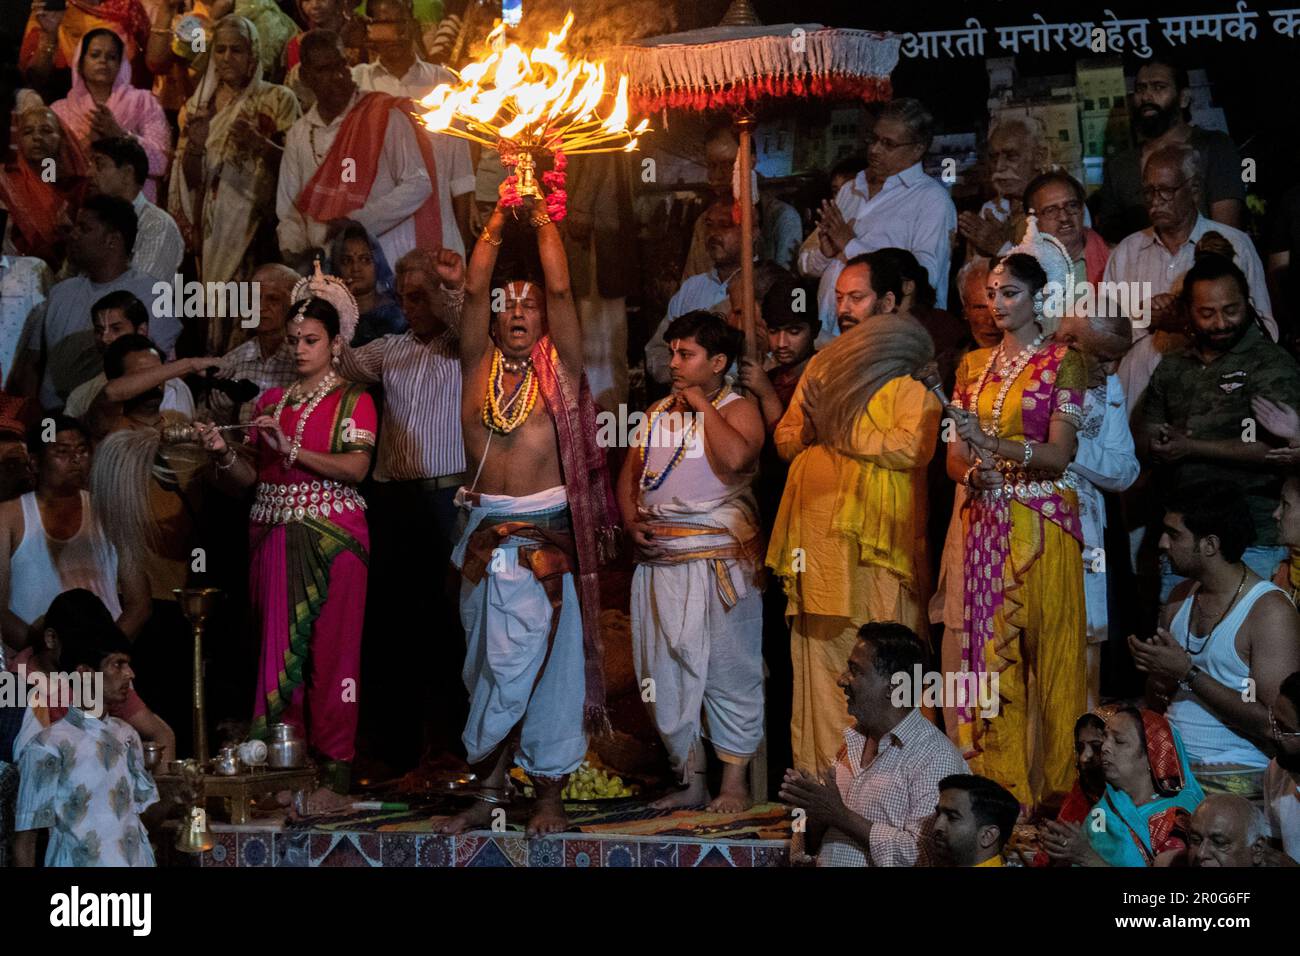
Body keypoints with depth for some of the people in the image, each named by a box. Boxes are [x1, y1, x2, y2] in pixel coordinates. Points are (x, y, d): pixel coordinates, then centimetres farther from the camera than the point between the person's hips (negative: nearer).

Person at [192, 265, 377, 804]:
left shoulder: (353, 401, 3)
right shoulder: (271, 402, 17)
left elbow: (356, 467, -12)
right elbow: (250, 479, 13)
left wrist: (290, 448, -18)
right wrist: (223, 454, -7)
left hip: (332, 535, -4)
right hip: (274, 533, 5)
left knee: (331, 649, -7)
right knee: (278, 647, 0)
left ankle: (335, 773, -5)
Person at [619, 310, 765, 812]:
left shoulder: (738, 409, -2)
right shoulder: (658, 412, 18)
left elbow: (736, 457, -23)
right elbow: (629, 474, 22)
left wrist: (701, 403, -11)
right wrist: (631, 522, 3)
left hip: (718, 559, -7)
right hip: (658, 560, 7)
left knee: (727, 673, -4)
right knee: (666, 676, 7)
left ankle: (734, 783, 2)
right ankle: (690, 780, 16)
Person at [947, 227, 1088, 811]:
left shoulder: (1062, 363, -2)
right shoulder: (975, 365, 14)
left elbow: (1060, 454, -12)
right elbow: (954, 456, 12)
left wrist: (998, 447, -28)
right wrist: (972, 470, -11)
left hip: (1042, 524, -5)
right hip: (985, 523, 5)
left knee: (1047, 647, -4)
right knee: (990, 648, 2)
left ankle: (1053, 786, 1)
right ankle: (999, 782, 6)